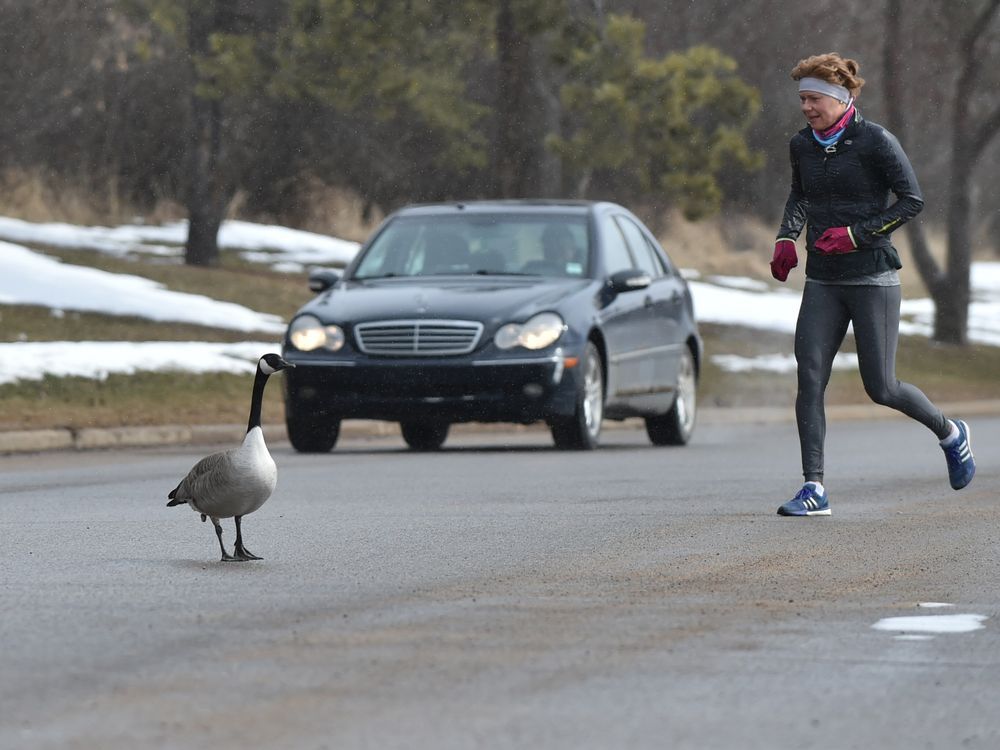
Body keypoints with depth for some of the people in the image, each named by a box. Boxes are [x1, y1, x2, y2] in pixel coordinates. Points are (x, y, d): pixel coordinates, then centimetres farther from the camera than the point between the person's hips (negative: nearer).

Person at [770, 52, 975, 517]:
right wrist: (786, 238, 8)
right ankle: (814, 489, -7)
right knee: (809, 380, -9)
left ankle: (949, 433, 28)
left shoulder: (875, 142, -11)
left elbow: (912, 200, -10)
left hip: (872, 279, -5)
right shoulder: (802, 145, 7)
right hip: (822, 282, 5)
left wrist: (856, 234, -17)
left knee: (881, 389, -1)